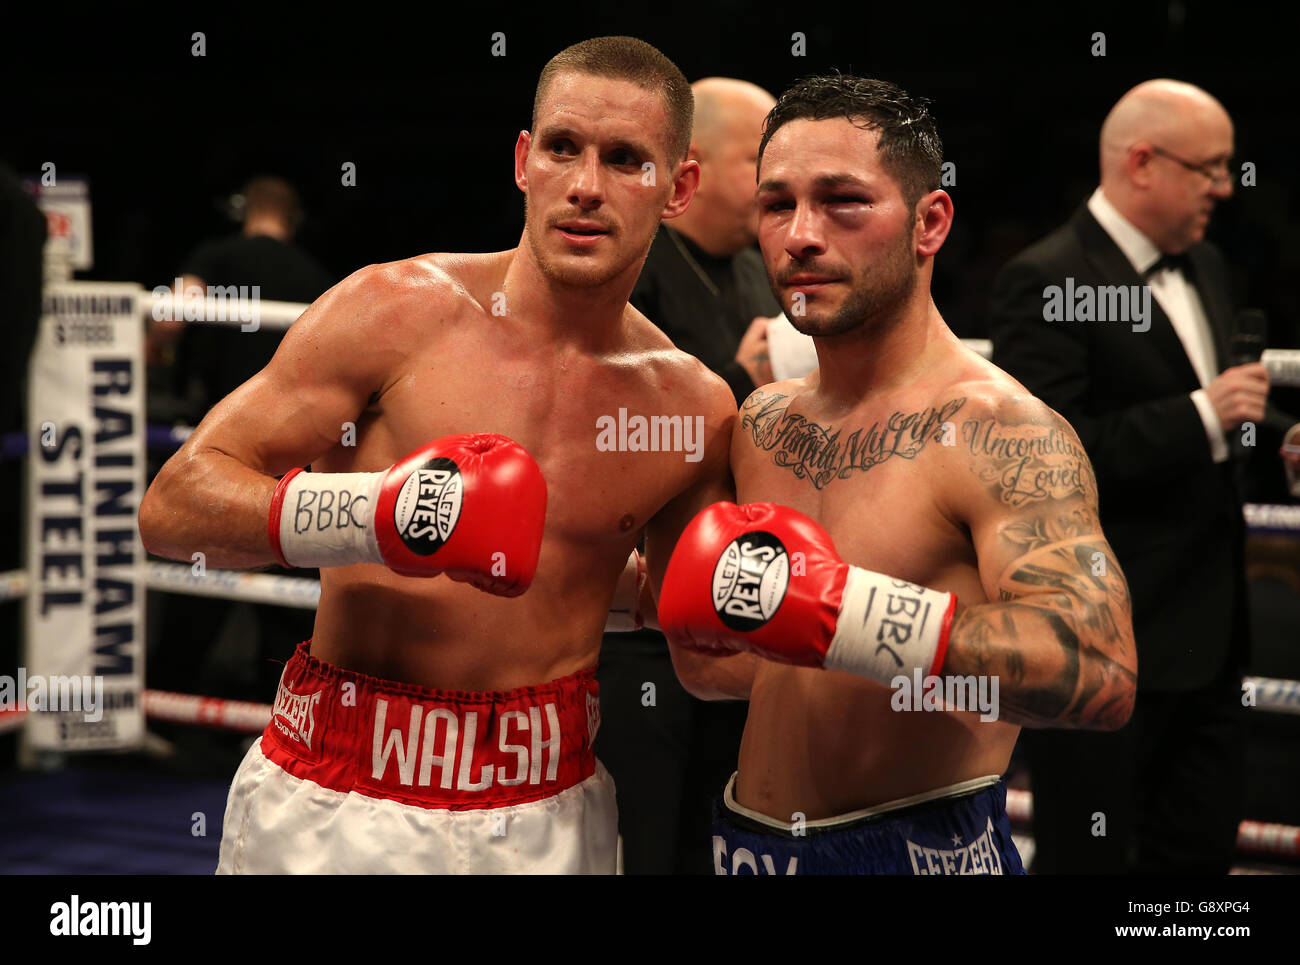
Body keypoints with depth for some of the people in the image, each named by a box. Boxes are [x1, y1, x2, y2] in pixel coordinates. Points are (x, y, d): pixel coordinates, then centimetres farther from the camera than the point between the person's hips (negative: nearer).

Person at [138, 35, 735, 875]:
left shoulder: (694, 410, 1)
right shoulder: (397, 311, -8)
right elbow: (172, 505, -10)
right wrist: (372, 514, -23)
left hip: (549, 817, 3)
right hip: (336, 803, -2)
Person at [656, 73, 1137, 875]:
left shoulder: (1002, 432, -17)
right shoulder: (764, 422, 6)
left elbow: (1102, 675, -30)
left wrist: (836, 609, -34)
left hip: (918, 848, -6)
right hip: (749, 843, 7)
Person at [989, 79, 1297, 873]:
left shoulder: (1205, 269, 13)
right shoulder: (1046, 283, -15)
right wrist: (1202, 418, -25)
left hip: (1206, 632, 8)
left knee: (1202, 850, 14)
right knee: (1089, 857, 3)